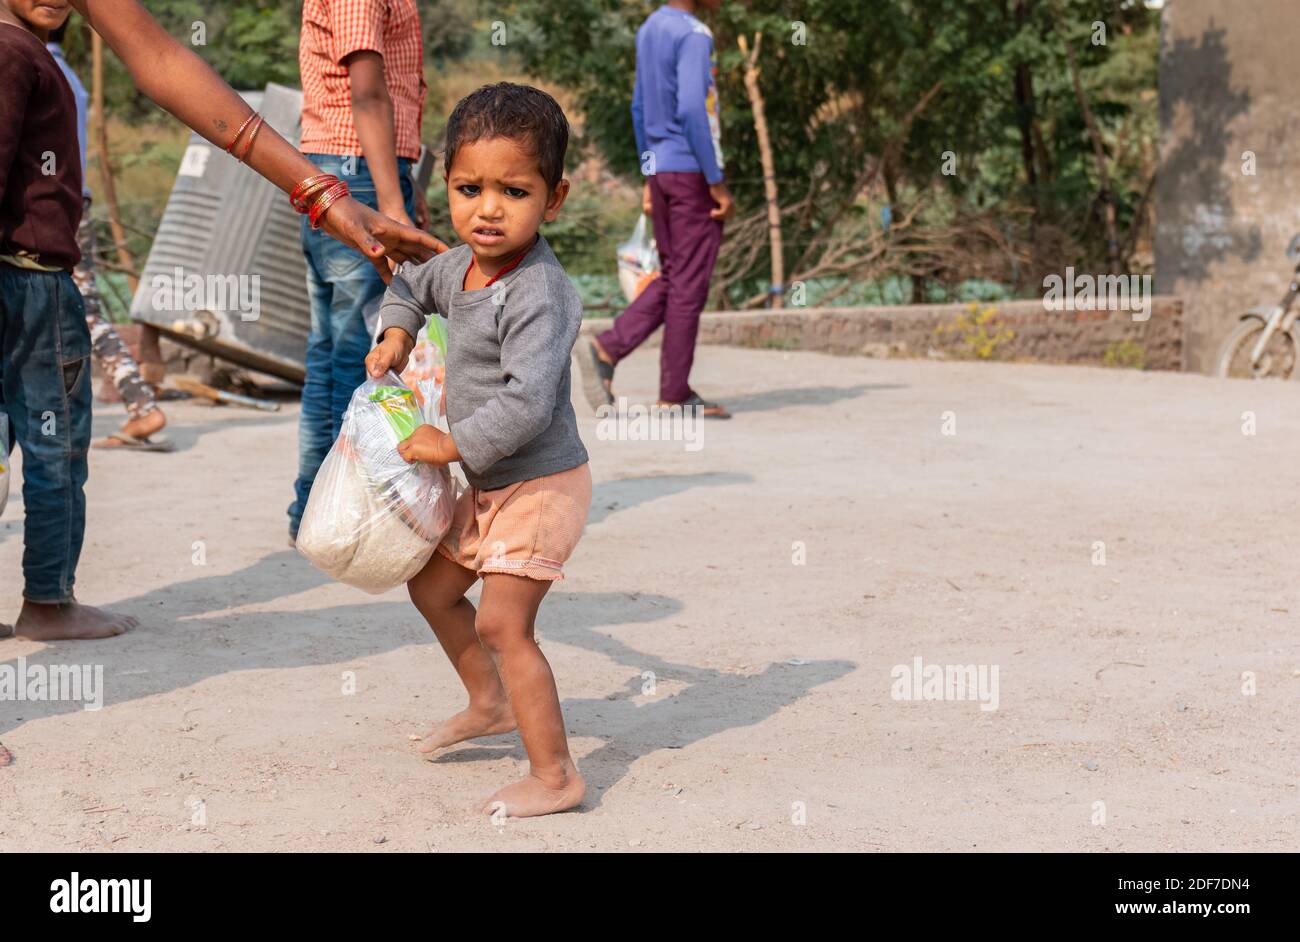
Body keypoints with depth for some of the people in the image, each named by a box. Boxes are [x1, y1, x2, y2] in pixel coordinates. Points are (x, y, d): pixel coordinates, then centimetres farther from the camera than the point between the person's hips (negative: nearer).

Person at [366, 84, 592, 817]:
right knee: (433, 588, 22)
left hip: (540, 485, -10)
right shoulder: (460, 267, 1)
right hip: (487, 485, 10)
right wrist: (397, 333, 8)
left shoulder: (539, 296, -27)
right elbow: (411, 285, 26)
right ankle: (490, 705, 42)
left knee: (502, 623, -12)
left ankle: (556, 776, -5)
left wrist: (453, 446, -24)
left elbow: (526, 404, -35)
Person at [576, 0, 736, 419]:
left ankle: (606, 348, 1)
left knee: (670, 279, 14)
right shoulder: (692, 35, -14)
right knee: (689, 285, -1)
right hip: (691, 173, -8)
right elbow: (692, 111, -22)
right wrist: (717, 183, -18)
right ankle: (675, 393, 4)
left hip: (659, 170, 8)